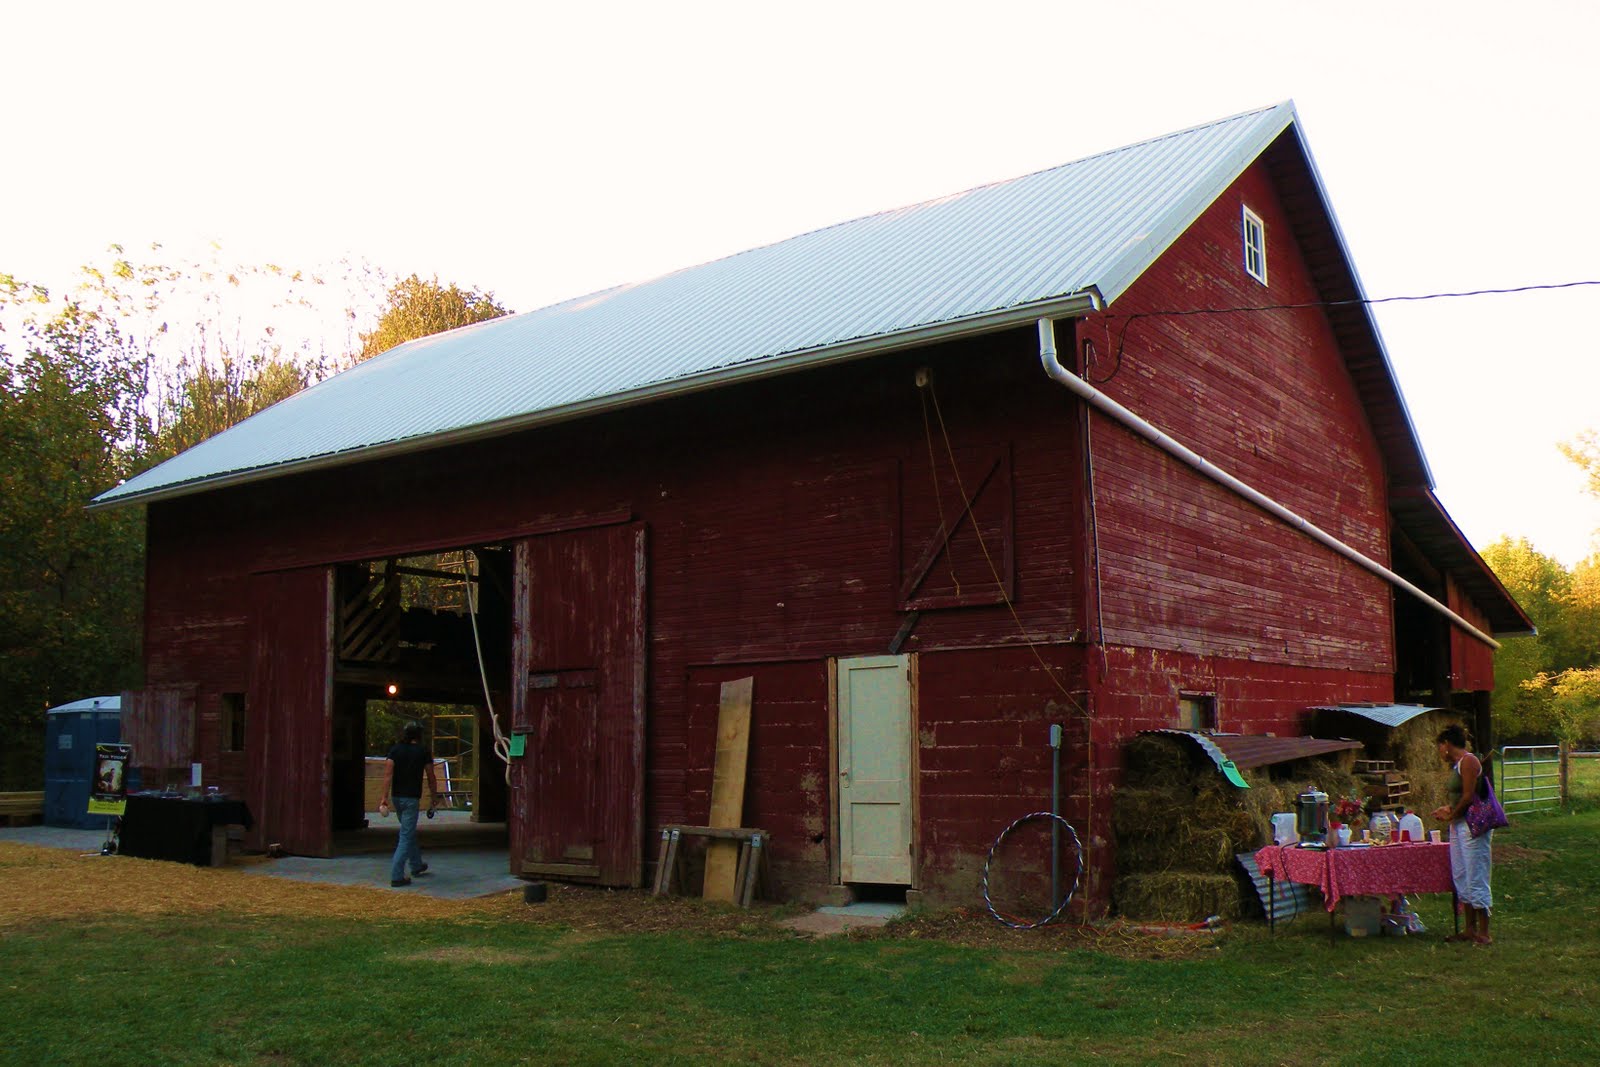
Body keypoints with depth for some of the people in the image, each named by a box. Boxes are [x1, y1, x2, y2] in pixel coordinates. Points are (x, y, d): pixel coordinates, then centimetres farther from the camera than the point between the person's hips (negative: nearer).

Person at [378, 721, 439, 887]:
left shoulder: (395, 750, 3)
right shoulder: (423, 752, -4)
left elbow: (388, 774, -8)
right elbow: (431, 778, -1)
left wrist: (385, 797, -9)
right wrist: (434, 797, 12)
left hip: (396, 797, 5)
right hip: (411, 798, -5)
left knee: (410, 831, 23)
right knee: (406, 836, -5)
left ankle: (416, 865, 37)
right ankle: (396, 876, -11)